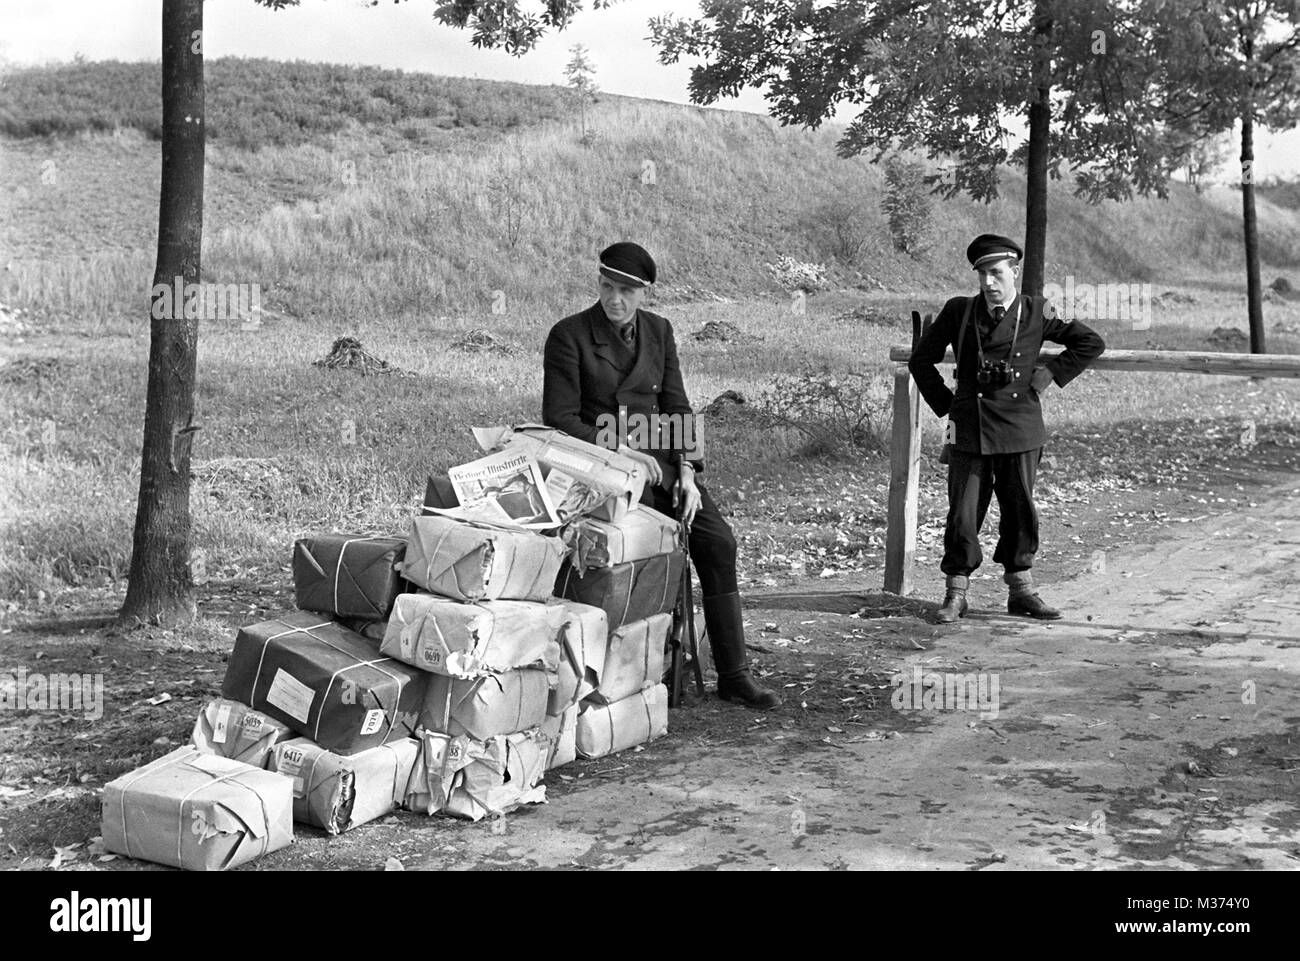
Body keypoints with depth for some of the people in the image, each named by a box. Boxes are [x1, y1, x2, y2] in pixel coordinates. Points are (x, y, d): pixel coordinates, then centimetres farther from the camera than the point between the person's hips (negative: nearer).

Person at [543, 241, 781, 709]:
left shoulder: (658, 331, 10)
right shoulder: (568, 335, -4)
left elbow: (676, 408, 9)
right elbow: (558, 419, -8)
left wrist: (686, 470, -5)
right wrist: (618, 451, -17)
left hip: (658, 457, 5)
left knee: (717, 540, -14)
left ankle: (733, 674, -7)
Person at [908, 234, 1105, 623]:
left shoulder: (1036, 313, 1)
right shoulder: (959, 311, 3)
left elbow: (1091, 343, 8)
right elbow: (921, 360, 11)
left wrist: (1049, 375, 2)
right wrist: (945, 404, 4)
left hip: (1019, 429, 0)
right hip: (969, 430, 0)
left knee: (1020, 512, 8)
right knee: (963, 515, -1)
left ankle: (1021, 591, 21)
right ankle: (955, 594, 11)